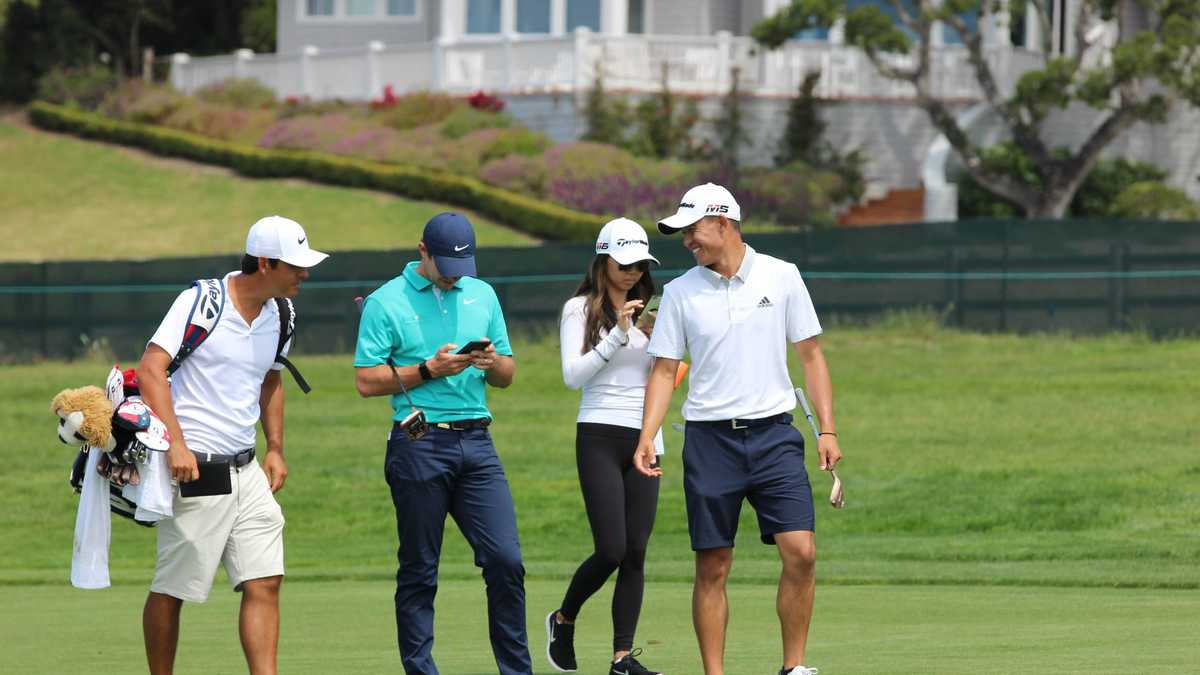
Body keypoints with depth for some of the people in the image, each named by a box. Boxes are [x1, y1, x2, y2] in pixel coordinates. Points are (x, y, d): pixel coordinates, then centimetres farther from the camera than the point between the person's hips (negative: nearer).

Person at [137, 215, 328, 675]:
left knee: (265, 583, -4)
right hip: (195, 467, -7)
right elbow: (150, 370, -18)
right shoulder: (201, 302, -12)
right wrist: (175, 443, -26)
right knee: (171, 590, 2)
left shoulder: (277, 316, 10)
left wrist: (275, 449, 18)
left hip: (246, 470, 7)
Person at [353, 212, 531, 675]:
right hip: (420, 446, -4)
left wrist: (493, 363, -4)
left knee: (506, 560, -5)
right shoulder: (387, 303, 1)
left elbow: (507, 377, 18)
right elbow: (367, 381, -4)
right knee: (419, 572, 1)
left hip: (476, 443, 4)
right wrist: (429, 369, -13)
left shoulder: (482, 295, 15)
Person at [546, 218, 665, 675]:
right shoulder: (581, 310, 0)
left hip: (645, 436, 5)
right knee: (612, 550, -12)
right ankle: (563, 620, 13)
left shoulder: (647, 311, 14)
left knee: (636, 553, -2)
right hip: (600, 436, -5)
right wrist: (618, 334, -17)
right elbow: (573, 376, -10)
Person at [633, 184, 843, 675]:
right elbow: (664, 371, 6)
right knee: (712, 569, -1)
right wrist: (647, 437, -7)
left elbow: (810, 355, 7)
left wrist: (828, 430, 1)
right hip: (709, 439, 1)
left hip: (774, 433, -1)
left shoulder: (781, 277, 3)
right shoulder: (680, 293, 5)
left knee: (800, 553, -12)